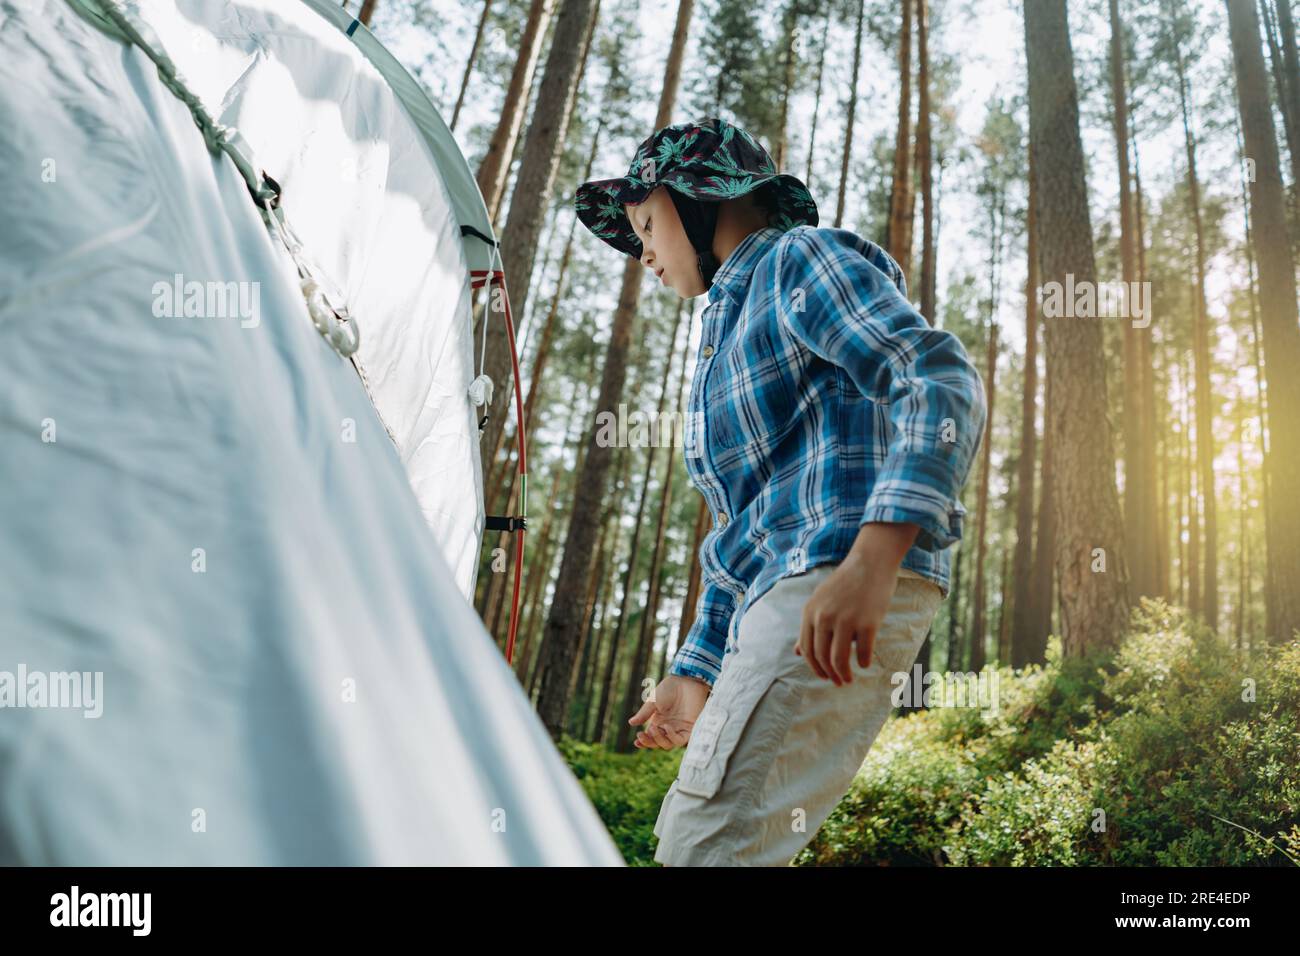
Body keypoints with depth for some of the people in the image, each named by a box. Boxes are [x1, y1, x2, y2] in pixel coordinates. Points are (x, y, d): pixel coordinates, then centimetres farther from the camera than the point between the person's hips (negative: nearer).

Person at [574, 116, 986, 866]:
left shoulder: (802, 258, 3)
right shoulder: (730, 336, 30)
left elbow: (945, 381, -14)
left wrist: (873, 558, -28)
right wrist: (695, 672, 23)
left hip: (845, 585, -10)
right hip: (779, 596, 10)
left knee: (709, 841, -20)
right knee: (691, 834, 8)